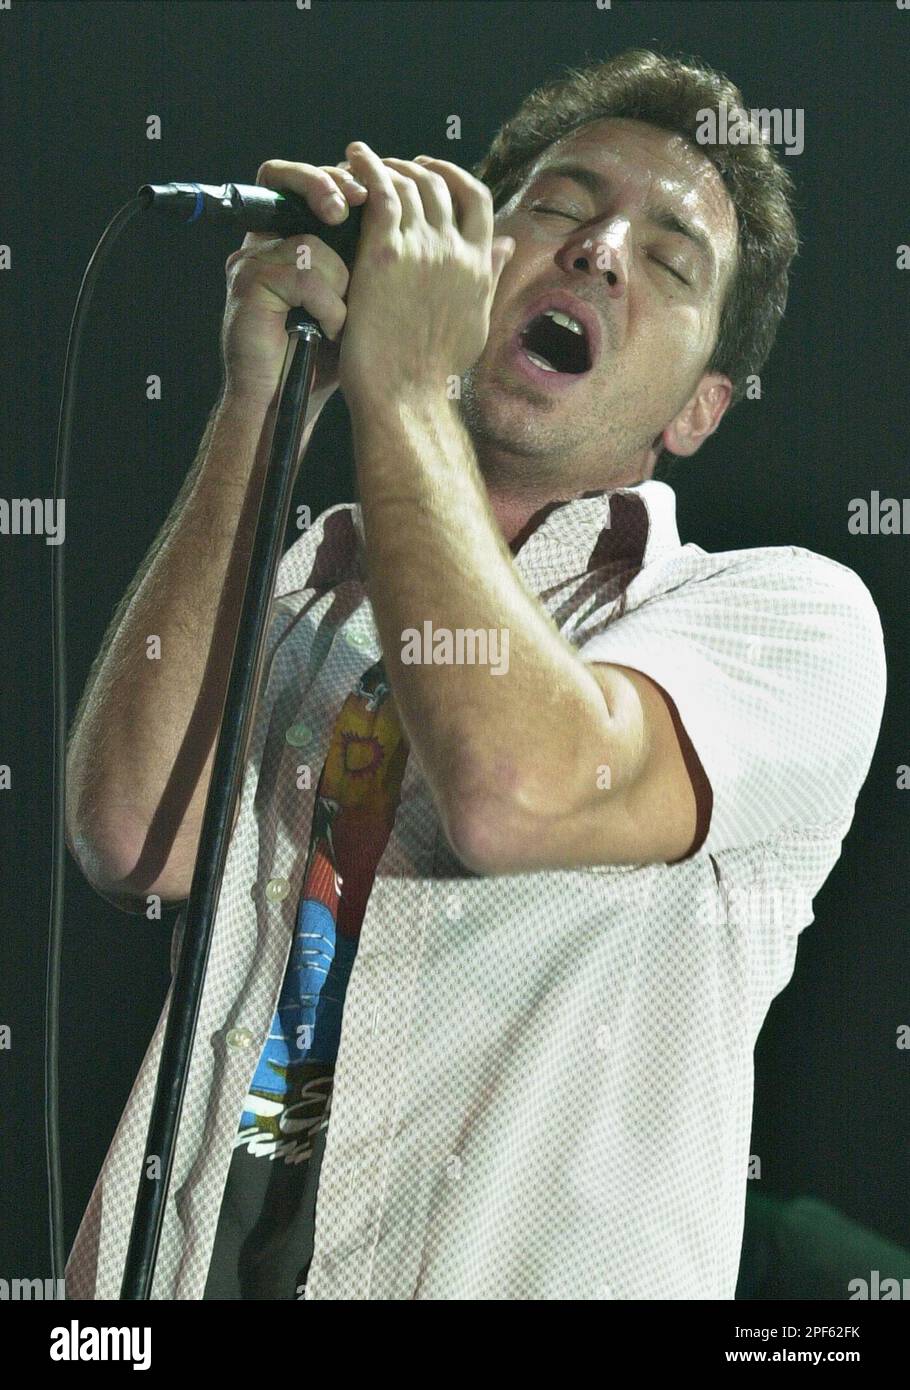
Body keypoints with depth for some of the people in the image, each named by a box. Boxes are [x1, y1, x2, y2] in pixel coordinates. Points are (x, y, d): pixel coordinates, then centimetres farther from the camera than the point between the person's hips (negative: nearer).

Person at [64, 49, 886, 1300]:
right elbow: (140, 840, -5)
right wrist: (263, 398, -3)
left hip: (505, 1269, -1)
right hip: (190, 1267, 2)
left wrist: (395, 381, -7)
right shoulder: (301, 590, 14)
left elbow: (517, 793, -16)